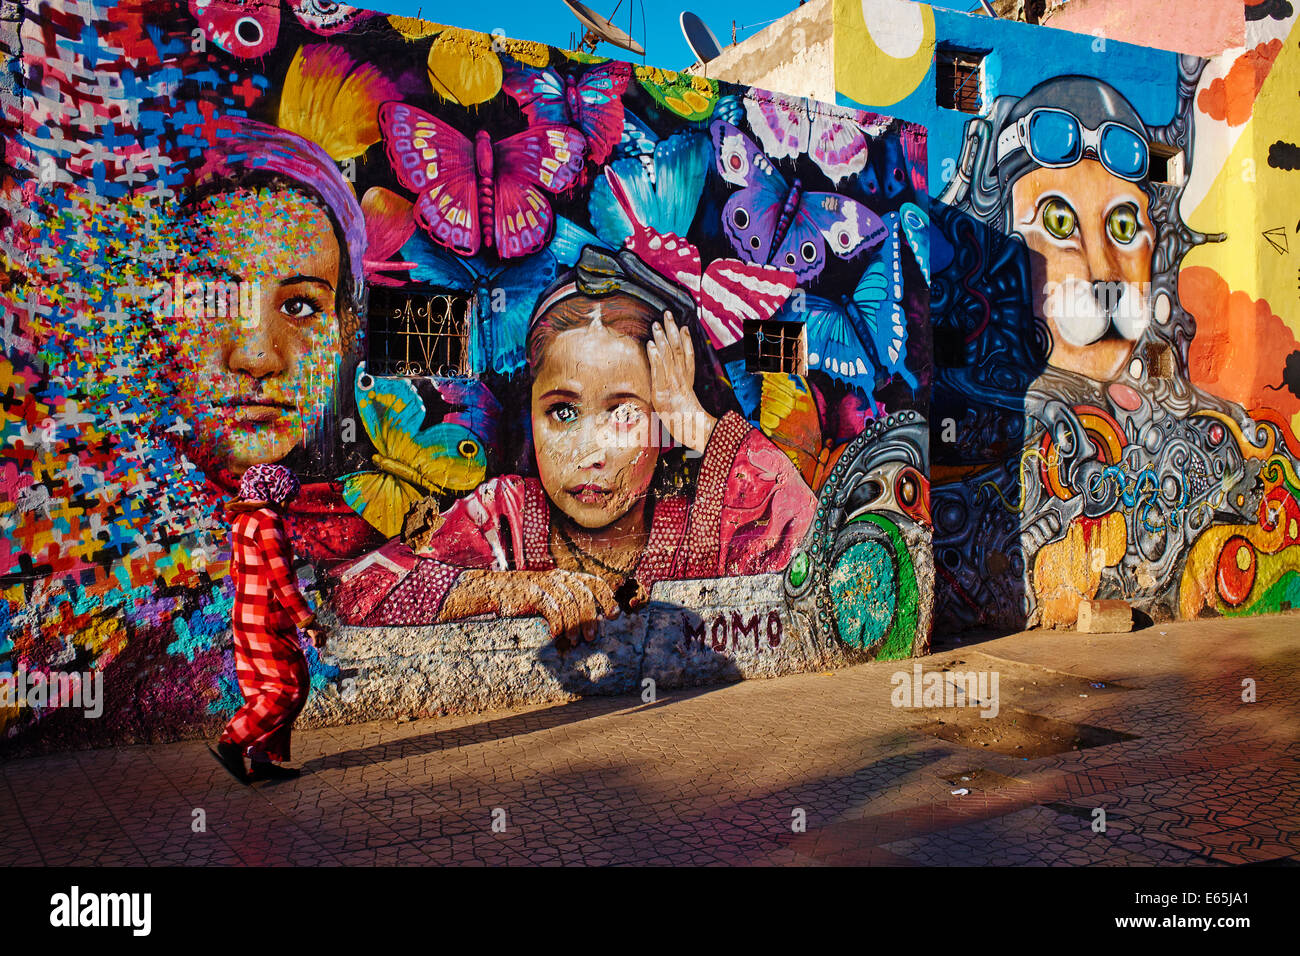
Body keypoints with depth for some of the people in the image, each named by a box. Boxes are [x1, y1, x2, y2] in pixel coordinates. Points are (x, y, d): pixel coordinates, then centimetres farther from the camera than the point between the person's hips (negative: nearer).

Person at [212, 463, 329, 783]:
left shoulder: (243, 521, 10)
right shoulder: (267, 521, -17)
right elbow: (281, 579, -22)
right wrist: (309, 623, -20)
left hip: (245, 616, 10)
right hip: (267, 622, -10)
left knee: (265, 690, 13)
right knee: (290, 687, -3)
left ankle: (263, 759, 15)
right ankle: (232, 742, -5)